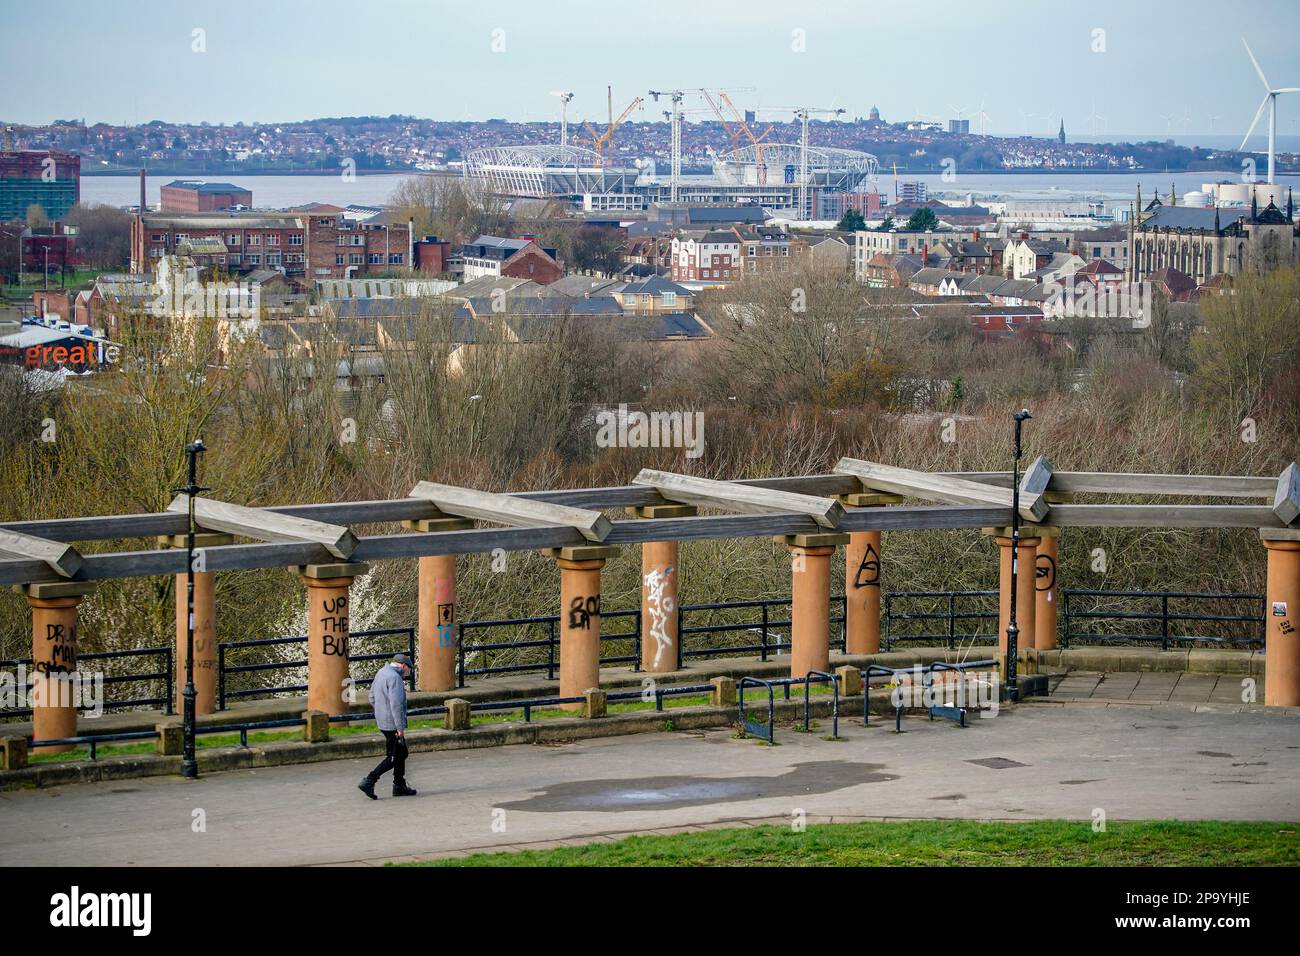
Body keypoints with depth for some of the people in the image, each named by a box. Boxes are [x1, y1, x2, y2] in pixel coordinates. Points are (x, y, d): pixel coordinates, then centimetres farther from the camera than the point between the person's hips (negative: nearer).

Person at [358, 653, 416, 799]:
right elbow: (396, 703, -25)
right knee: (393, 758, -3)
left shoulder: (381, 673, 11)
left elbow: (372, 698, 19)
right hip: (393, 724, -10)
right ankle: (369, 781, -7)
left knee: (401, 754, 17)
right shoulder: (395, 677, -19)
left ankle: (399, 786, 23)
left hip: (382, 721, 10)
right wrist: (400, 727, -22)